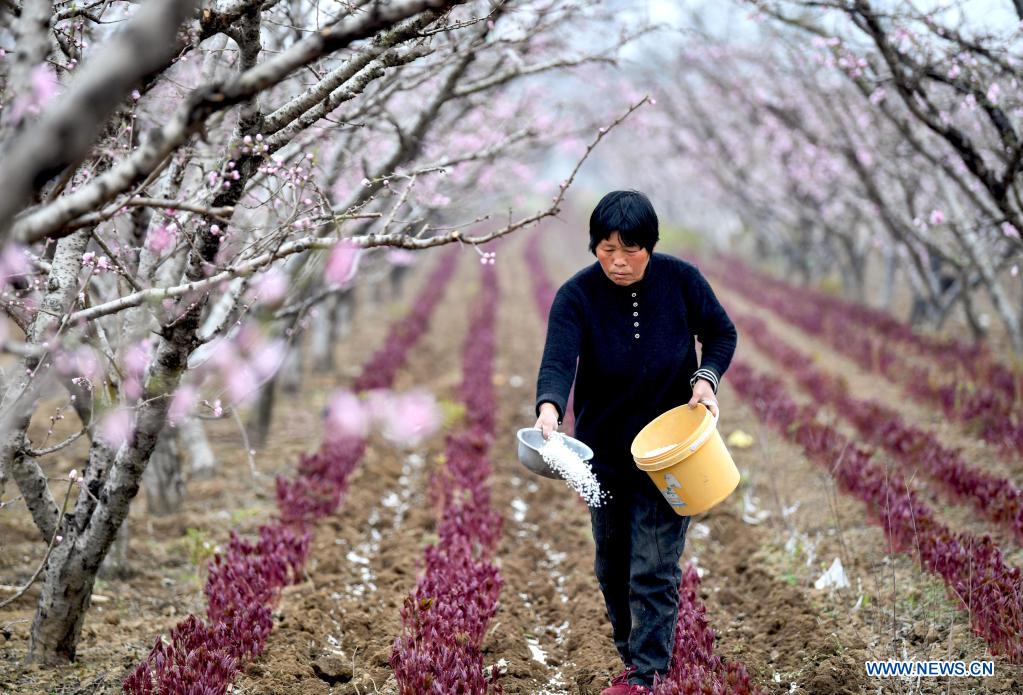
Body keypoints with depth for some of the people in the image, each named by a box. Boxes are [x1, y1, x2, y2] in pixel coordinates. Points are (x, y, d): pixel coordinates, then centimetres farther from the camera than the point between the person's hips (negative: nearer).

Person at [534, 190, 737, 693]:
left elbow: (721, 333, 1)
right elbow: (558, 360, -32)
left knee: (653, 567, -6)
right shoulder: (577, 295, -17)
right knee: (612, 564, 13)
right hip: (604, 447, 2)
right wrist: (550, 407, -52)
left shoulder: (680, 279, -14)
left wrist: (706, 378, -17)